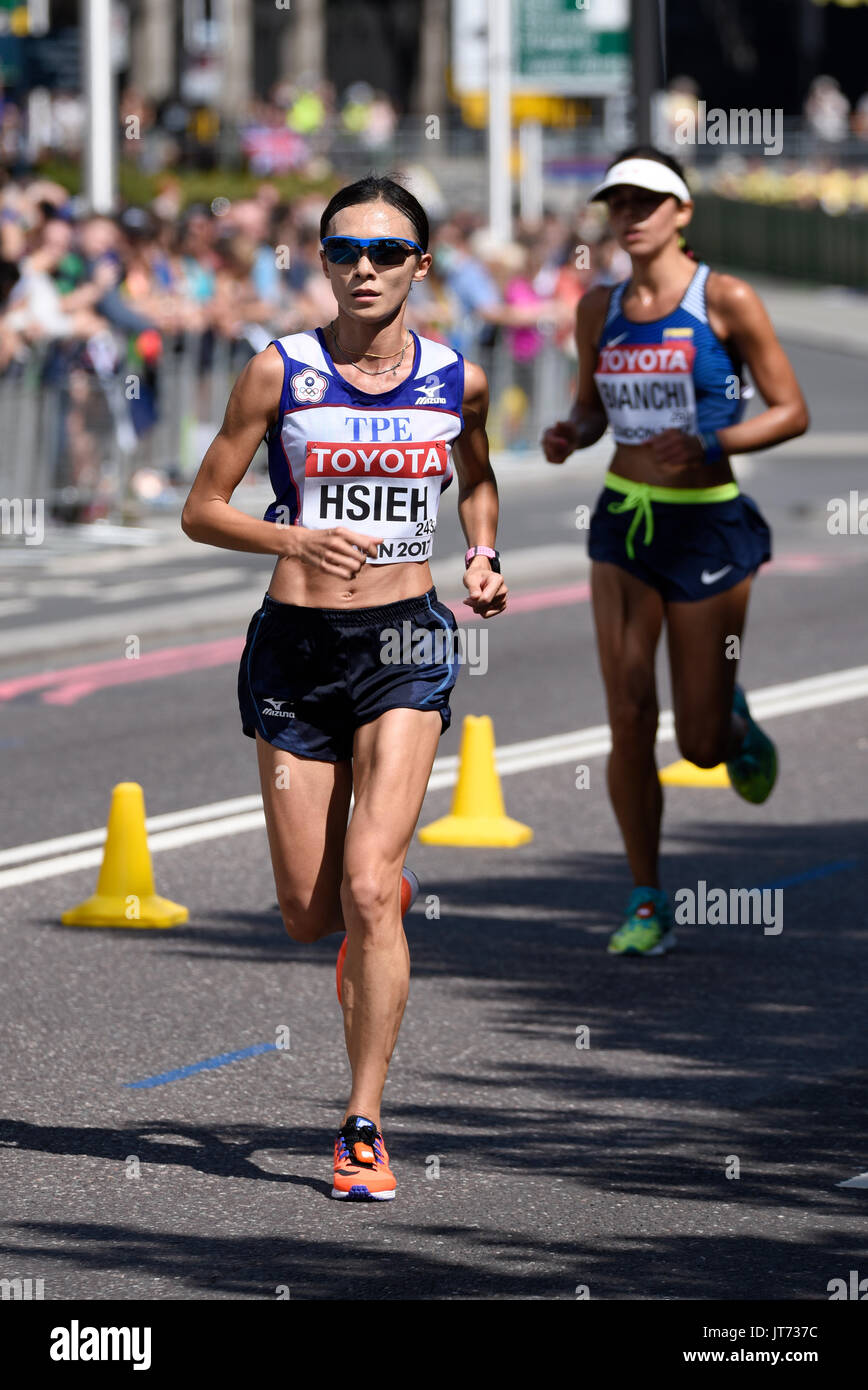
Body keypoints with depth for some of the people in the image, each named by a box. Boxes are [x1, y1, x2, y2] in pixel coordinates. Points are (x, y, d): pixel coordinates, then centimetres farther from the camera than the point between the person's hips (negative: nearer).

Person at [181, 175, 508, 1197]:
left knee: (367, 891, -15)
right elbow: (201, 510, 1)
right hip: (297, 645, 1)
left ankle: (363, 1127, -8)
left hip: (406, 646, -1)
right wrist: (295, 538, -17)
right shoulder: (280, 373, -3)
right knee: (309, 915, 5)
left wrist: (482, 559, 5)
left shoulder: (457, 382, 2)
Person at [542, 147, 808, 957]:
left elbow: (792, 412, -7)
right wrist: (569, 434, -4)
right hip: (623, 525, 3)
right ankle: (646, 903, 7)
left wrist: (707, 445, -21)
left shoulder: (726, 302, -9)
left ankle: (736, 721, 40)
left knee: (701, 744, 2)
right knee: (629, 723, -4)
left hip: (708, 526, -3)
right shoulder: (599, 309, 5)